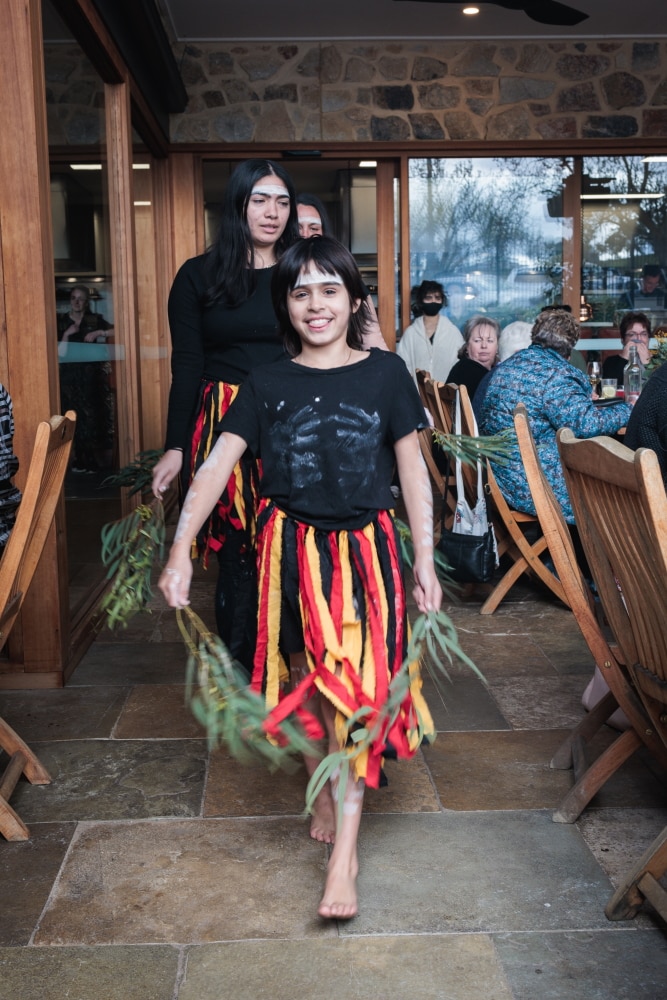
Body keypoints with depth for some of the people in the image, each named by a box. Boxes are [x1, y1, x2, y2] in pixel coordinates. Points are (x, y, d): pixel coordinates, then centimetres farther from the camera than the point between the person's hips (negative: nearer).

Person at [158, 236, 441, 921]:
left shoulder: (385, 374, 1)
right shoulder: (268, 383, 2)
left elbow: (413, 471, 4)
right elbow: (217, 464, -4)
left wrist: (425, 561, 1)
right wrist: (180, 549, -14)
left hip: (366, 548, -1)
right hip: (293, 548, 2)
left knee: (352, 685, -7)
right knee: (306, 682, 13)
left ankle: (344, 853, 0)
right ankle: (322, 797, 36)